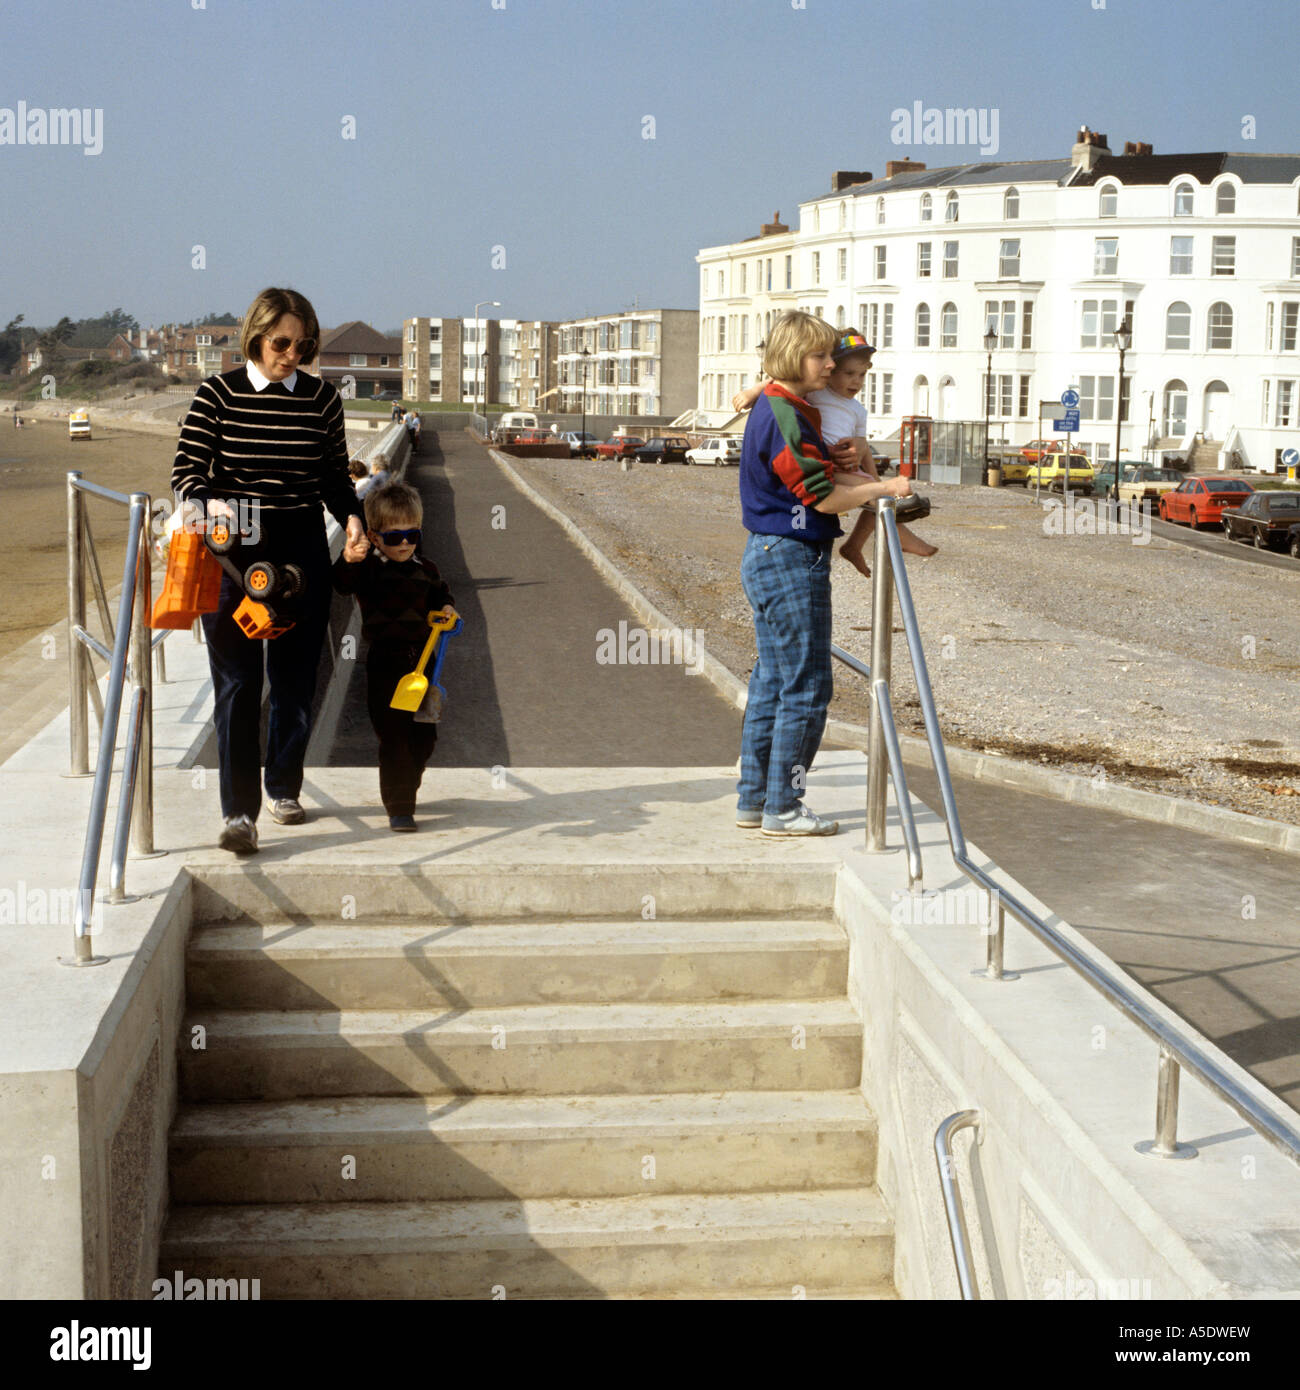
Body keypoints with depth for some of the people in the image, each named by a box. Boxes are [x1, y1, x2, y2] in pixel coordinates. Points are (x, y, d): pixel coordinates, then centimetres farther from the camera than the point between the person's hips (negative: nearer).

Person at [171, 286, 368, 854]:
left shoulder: (322, 398, 4)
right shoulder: (217, 393, -3)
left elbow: (335, 477, 12)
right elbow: (186, 471, -6)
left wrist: (351, 515, -7)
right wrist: (210, 503, -27)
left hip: (302, 550, 3)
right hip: (232, 552, -3)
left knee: (295, 677, 10)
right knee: (237, 682, -6)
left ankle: (284, 788, 29)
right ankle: (239, 812, -5)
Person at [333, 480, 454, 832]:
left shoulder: (426, 570, 9)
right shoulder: (369, 568, -7)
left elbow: (440, 595, 27)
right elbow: (344, 584, -26)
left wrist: (446, 609, 4)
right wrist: (347, 562, -47)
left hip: (421, 658, 5)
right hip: (385, 662, -5)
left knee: (424, 736, 12)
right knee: (393, 737, -6)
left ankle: (405, 787, 36)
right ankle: (399, 807, 0)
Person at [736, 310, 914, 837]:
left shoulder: (782, 408, 14)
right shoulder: (784, 416, -18)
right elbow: (824, 498, -19)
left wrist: (830, 463, 1)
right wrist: (885, 489, -10)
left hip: (766, 557, 11)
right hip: (791, 560, -11)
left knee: (772, 682, 13)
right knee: (805, 687, -4)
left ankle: (753, 800, 19)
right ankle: (782, 807, 2)